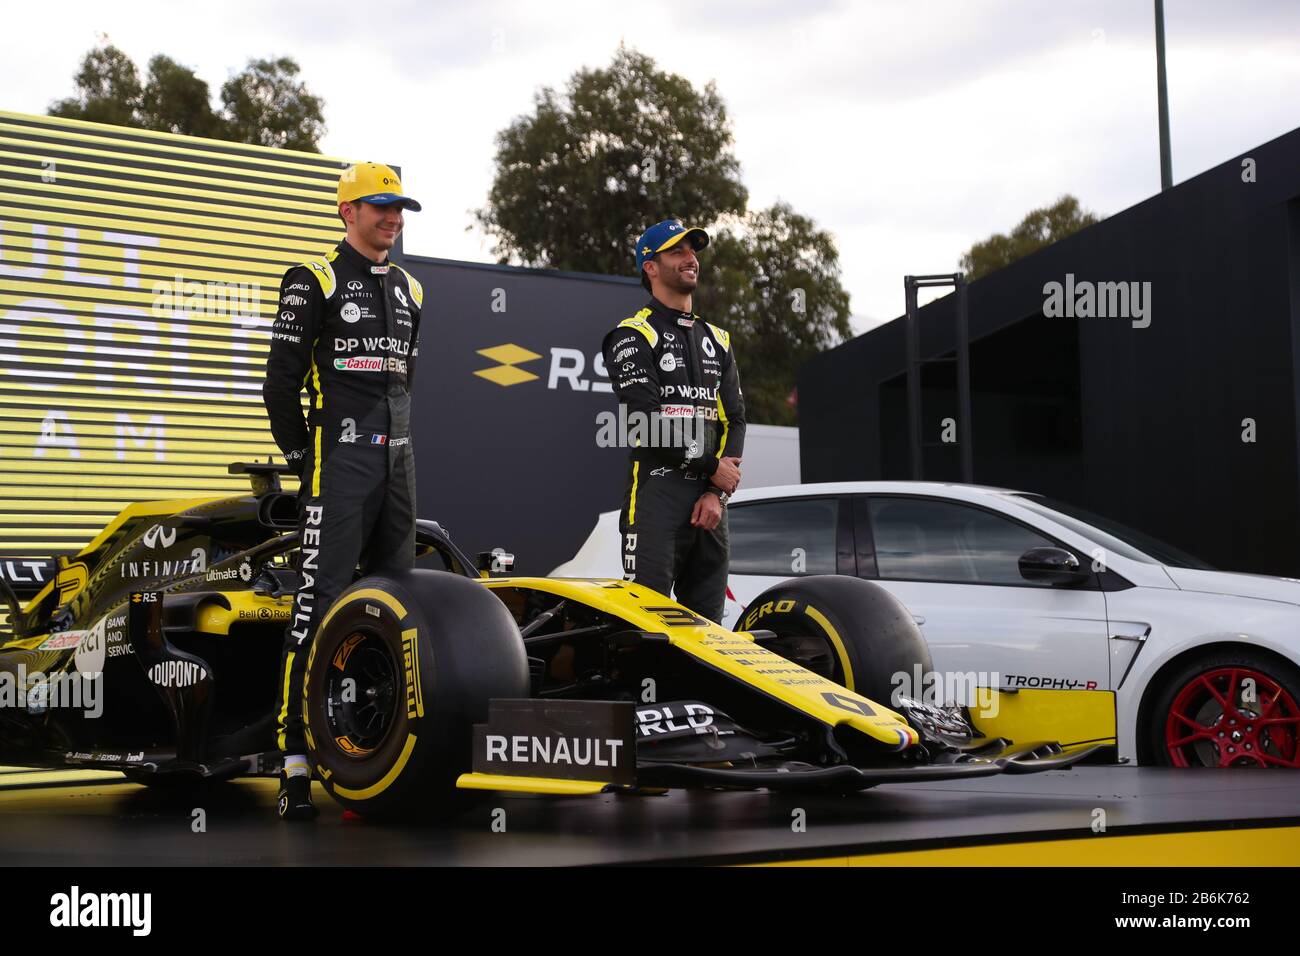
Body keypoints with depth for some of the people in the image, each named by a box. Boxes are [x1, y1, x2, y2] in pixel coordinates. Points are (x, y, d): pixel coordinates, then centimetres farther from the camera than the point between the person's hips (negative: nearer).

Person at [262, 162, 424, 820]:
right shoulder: (315, 281, -2)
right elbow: (280, 381, -5)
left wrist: (395, 440, 18)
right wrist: (302, 457, -5)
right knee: (320, 602, -13)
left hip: (396, 462, 7)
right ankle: (295, 764, -13)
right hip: (339, 458, -7)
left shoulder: (408, 290, 17)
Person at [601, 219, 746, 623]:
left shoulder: (717, 340, 20)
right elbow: (646, 420, -11)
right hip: (657, 491, -6)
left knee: (706, 620, 7)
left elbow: (735, 418, 11)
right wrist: (711, 468, -9)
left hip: (710, 496, 6)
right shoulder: (633, 336, 0)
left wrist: (715, 493, -3)